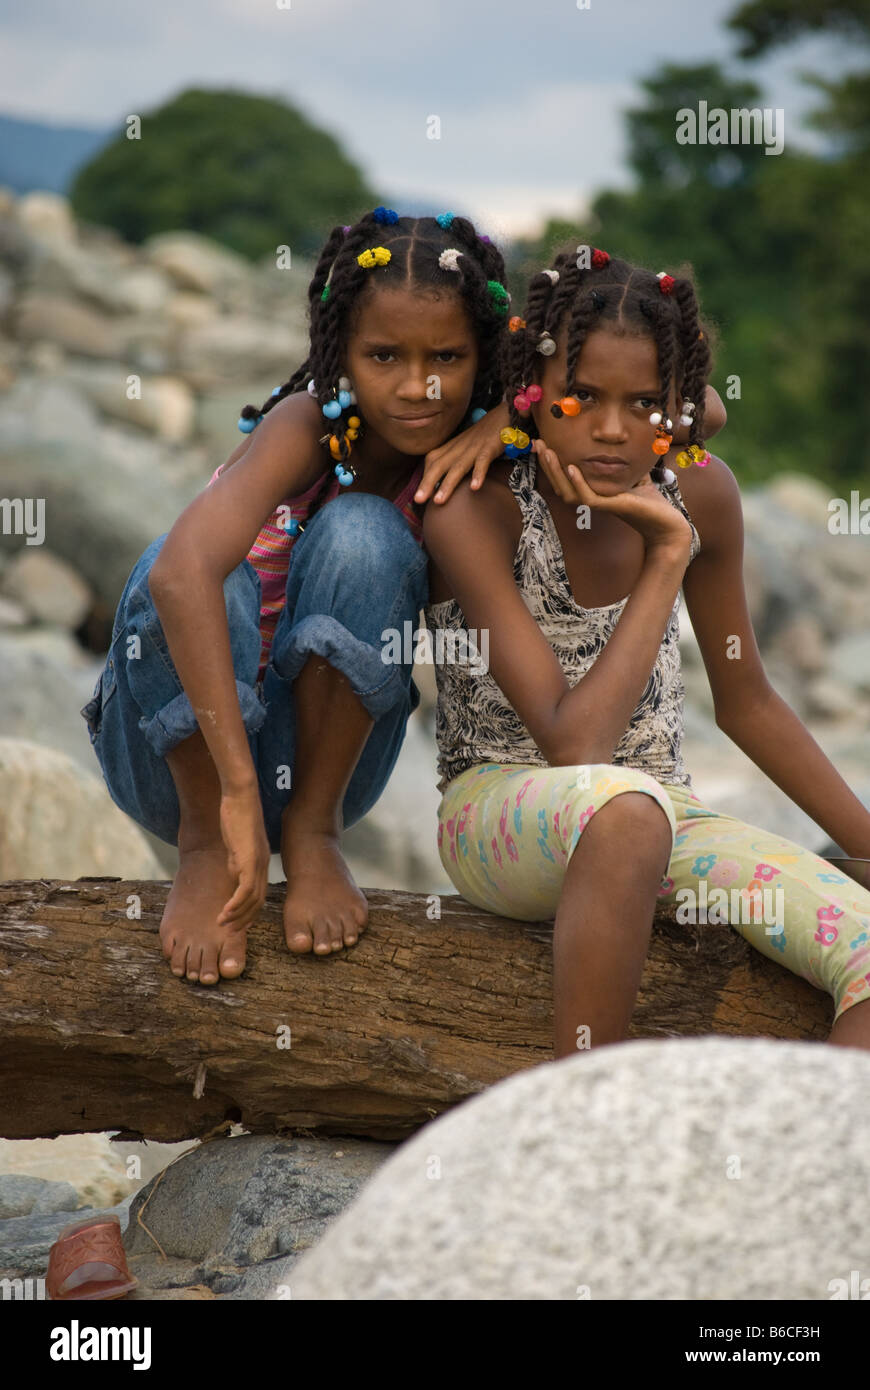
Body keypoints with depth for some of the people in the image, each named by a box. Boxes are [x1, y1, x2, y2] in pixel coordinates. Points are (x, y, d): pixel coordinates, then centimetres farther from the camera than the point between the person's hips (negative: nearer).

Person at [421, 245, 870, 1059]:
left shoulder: (700, 491, -3)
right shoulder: (473, 510, -18)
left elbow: (746, 703, 12)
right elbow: (574, 745, -26)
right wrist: (667, 558, -23)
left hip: (658, 815, 5)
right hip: (498, 806, -5)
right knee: (624, 806, -41)